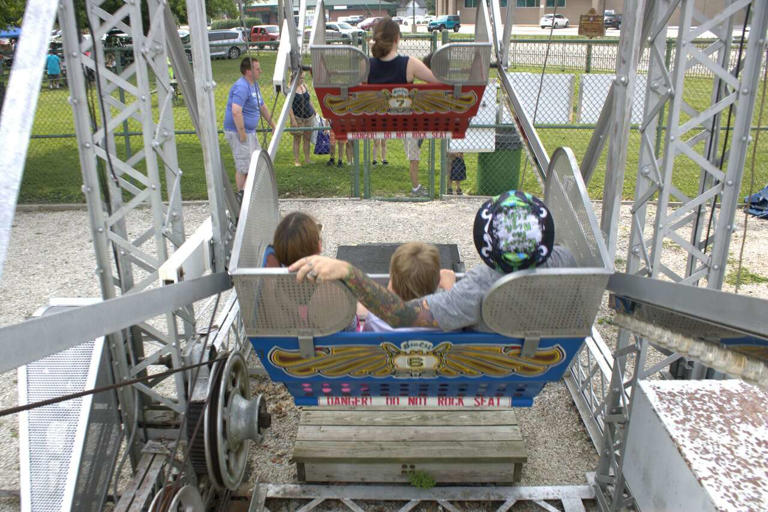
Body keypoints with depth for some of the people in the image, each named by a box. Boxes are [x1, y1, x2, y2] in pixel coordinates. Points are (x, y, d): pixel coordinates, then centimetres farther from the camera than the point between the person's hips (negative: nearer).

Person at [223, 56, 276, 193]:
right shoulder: (241, 87, -20)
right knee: (243, 167, -6)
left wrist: (273, 126, 23)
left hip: (249, 131, 10)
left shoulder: (254, 85, 12)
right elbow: (236, 112, -31)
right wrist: (242, 134, -27)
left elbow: (262, 107, 23)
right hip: (238, 132, -10)